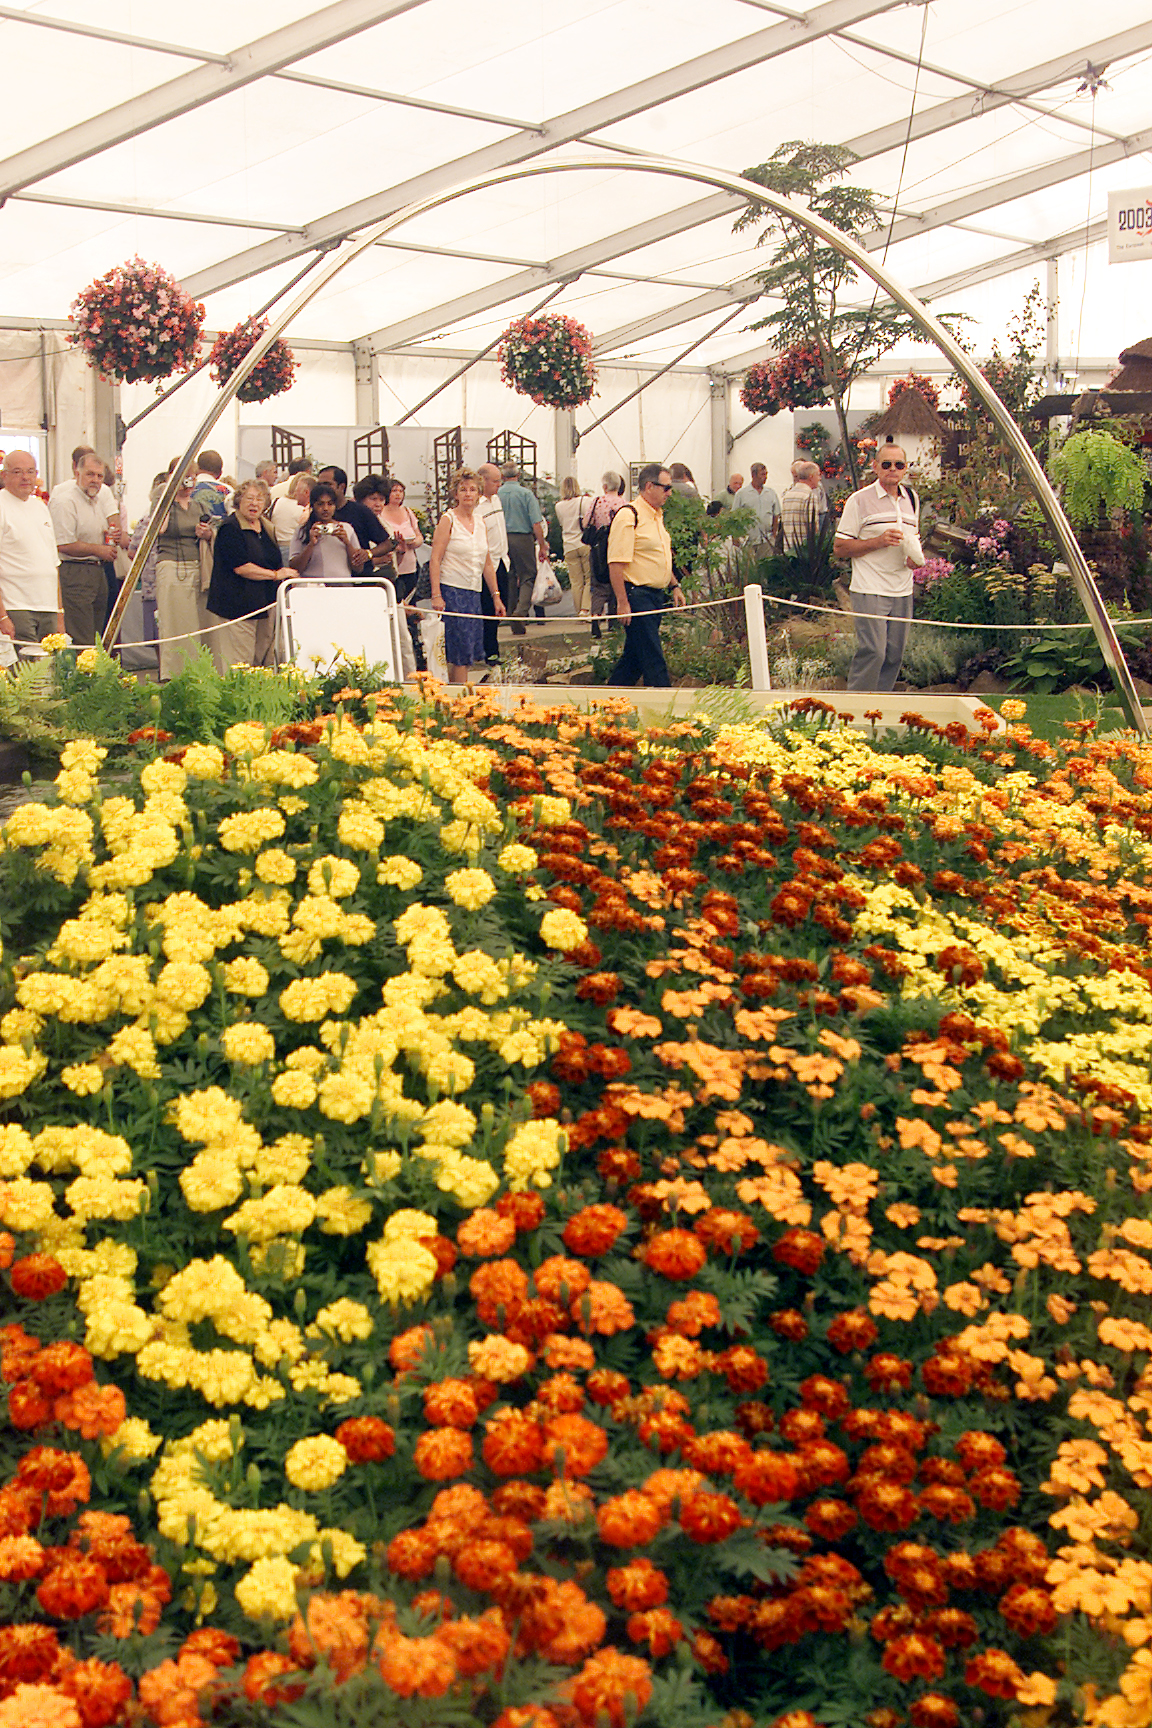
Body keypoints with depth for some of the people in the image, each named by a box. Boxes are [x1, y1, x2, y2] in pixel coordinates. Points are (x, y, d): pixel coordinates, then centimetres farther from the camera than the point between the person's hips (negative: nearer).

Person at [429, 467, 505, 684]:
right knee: (461, 649, -9)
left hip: (474, 593, 7)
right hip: (452, 591, -7)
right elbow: (435, 560, -10)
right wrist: (436, 595, -18)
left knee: (472, 648, 4)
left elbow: (487, 564, 19)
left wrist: (496, 596, 15)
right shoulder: (448, 520, -5)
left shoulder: (479, 522, 14)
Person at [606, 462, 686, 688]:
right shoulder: (628, 516, -14)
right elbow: (616, 564, -19)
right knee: (652, 660, -8)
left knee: (634, 655, 13)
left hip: (656, 597, 9)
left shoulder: (657, 516, 16)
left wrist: (674, 586, 19)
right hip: (637, 596, -9)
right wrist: (622, 603, -22)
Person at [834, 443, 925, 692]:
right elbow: (840, 547, -6)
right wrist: (878, 542, -17)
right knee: (872, 652, -15)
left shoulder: (911, 499, 16)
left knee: (895, 655, 5)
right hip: (870, 590, -6)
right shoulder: (860, 500, -3)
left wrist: (917, 556, 5)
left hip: (902, 592, 6)